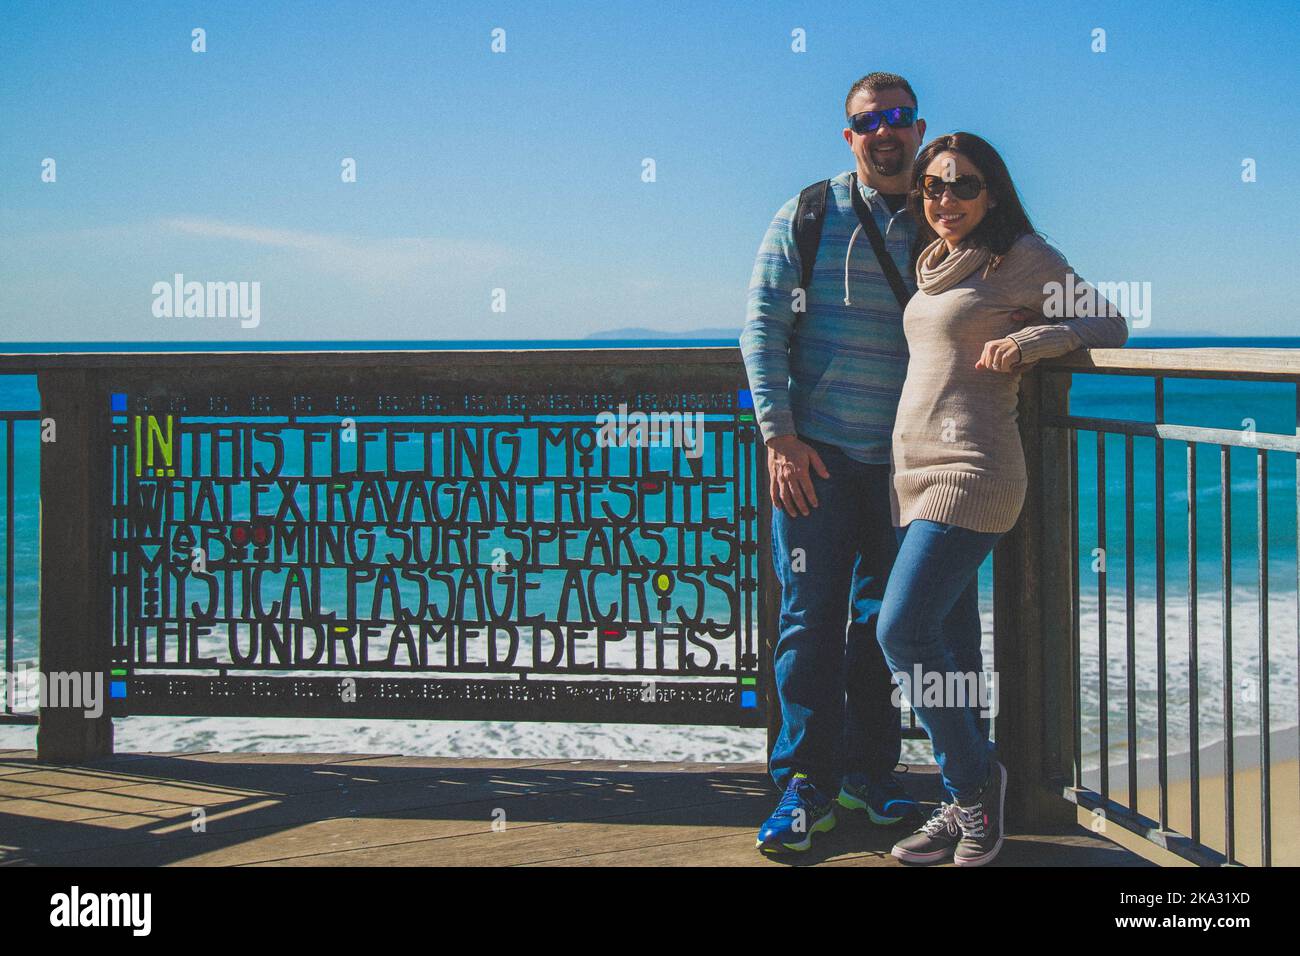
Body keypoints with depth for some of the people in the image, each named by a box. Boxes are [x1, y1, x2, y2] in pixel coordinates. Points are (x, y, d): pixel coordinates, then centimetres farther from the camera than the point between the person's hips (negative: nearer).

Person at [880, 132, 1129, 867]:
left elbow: (1110, 323, -4)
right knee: (950, 642, 8)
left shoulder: (1021, 257, -3)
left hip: (971, 472, -8)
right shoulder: (932, 266, 19)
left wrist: (1033, 338, -21)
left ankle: (973, 779, 2)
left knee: (903, 629, -16)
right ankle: (969, 802, 14)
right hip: (915, 472, 8)